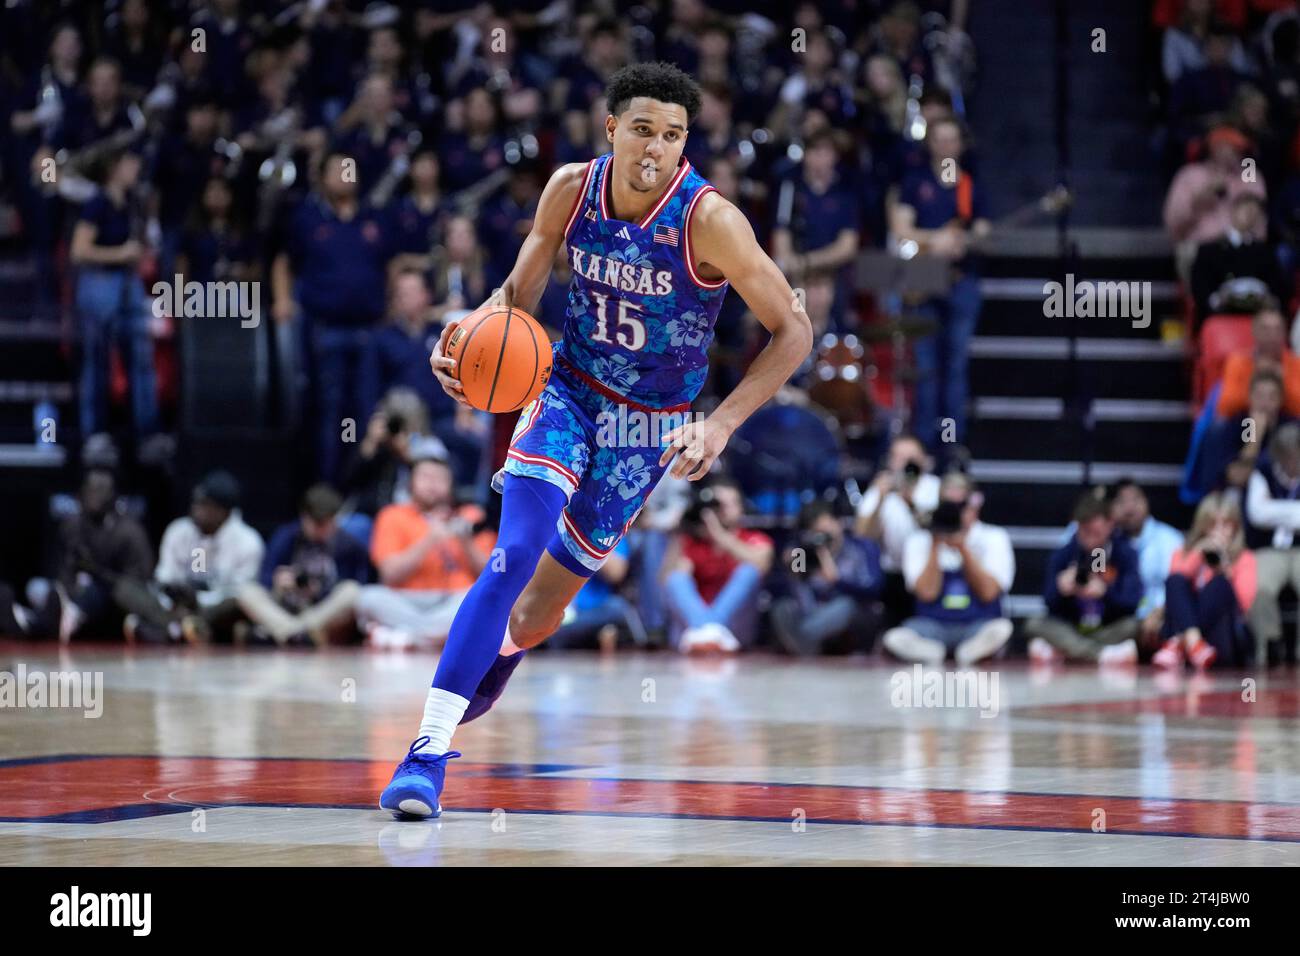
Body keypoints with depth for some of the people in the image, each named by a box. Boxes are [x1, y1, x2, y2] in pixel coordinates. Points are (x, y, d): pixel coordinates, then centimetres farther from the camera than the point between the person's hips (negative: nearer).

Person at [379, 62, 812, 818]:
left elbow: (793, 332, -16)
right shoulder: (571, 189, -11)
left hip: (650, 422, -1)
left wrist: (720, 425, -25)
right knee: (517, 553, -23)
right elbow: (519, 293, 2)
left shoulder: (708, 220, -23)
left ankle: (504, 650, 45)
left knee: (536, 615, 5)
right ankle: (428, 752, -23)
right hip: (568, 391, 1)